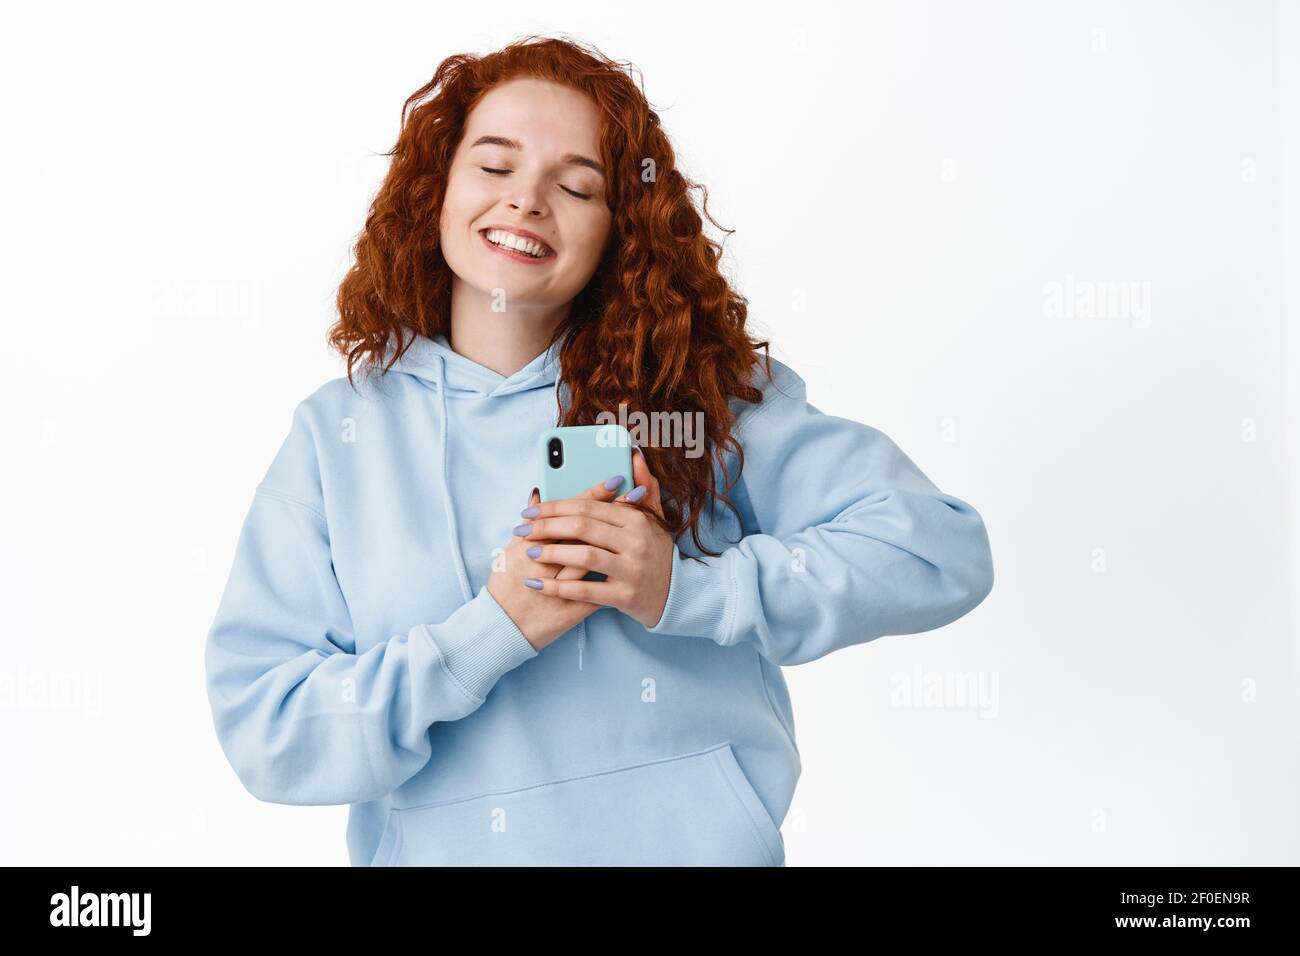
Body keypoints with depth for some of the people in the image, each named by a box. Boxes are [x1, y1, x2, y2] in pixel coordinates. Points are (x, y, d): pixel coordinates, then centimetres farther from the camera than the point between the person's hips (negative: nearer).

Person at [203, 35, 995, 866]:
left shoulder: (700, 390, -6)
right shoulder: (336, 437, -4)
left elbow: (941, 546, -13)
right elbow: (260, 729, -10)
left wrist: (686, 588, -22)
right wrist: (494, 628, -22)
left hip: (698, 842, 0)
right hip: (442, 848, 1)